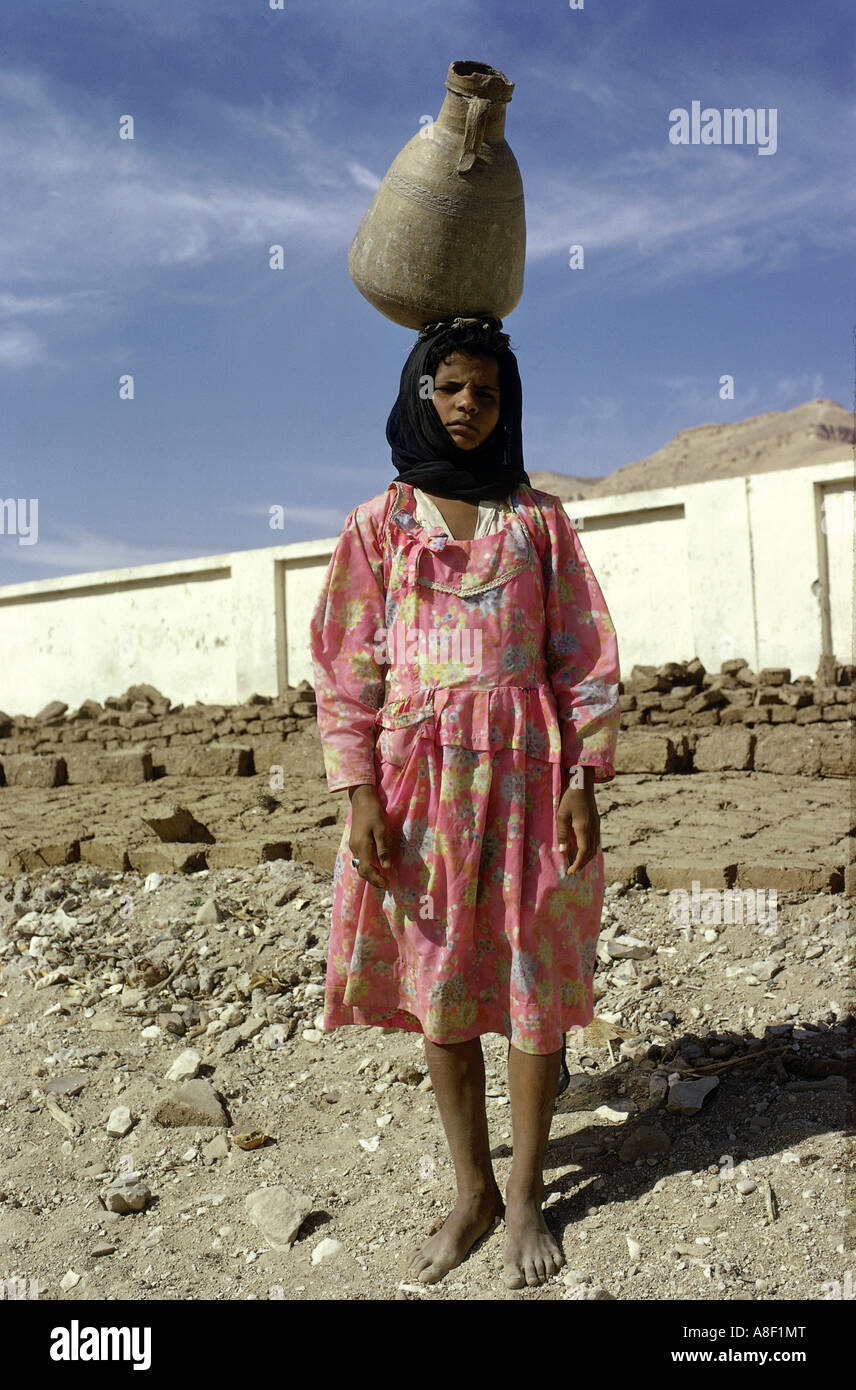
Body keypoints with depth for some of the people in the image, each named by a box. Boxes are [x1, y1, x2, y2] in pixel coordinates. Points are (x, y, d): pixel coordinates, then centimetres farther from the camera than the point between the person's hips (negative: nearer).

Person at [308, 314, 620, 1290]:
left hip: (524, 768, 0)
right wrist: (360, 791, -6)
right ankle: (471, 1191, 23)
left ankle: (525, 1194, 18)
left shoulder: (539, 520, 8)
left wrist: (585, 782, -3)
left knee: (534, 978, 2)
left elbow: (582, 655, 5)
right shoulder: (379, 524, 7)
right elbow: (347, 665, 3)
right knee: (437, 982, 7)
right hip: (420, 772, 1)